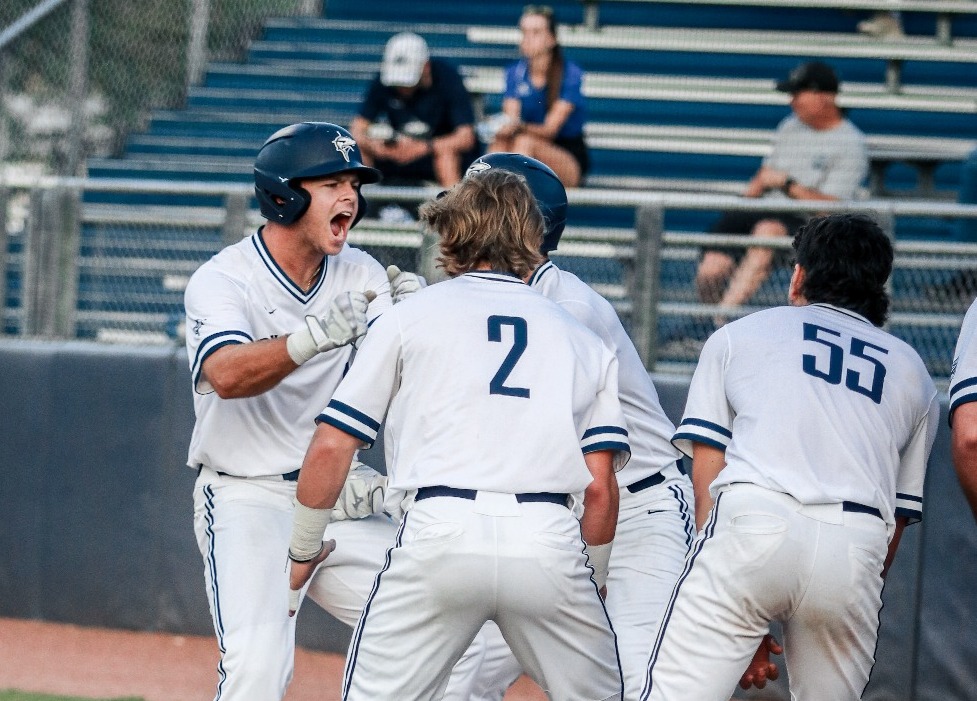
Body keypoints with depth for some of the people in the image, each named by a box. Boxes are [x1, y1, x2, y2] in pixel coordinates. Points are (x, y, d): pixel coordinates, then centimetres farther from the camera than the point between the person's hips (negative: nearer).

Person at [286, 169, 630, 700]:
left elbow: (330, 449, 10)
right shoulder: (582, 339, 22)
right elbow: (600, 488, 12)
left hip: (439, 536, -2)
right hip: (550, 540, 2)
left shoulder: (411, 314, 16)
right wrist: (589, 585, 24)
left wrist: (303, 553, 23)